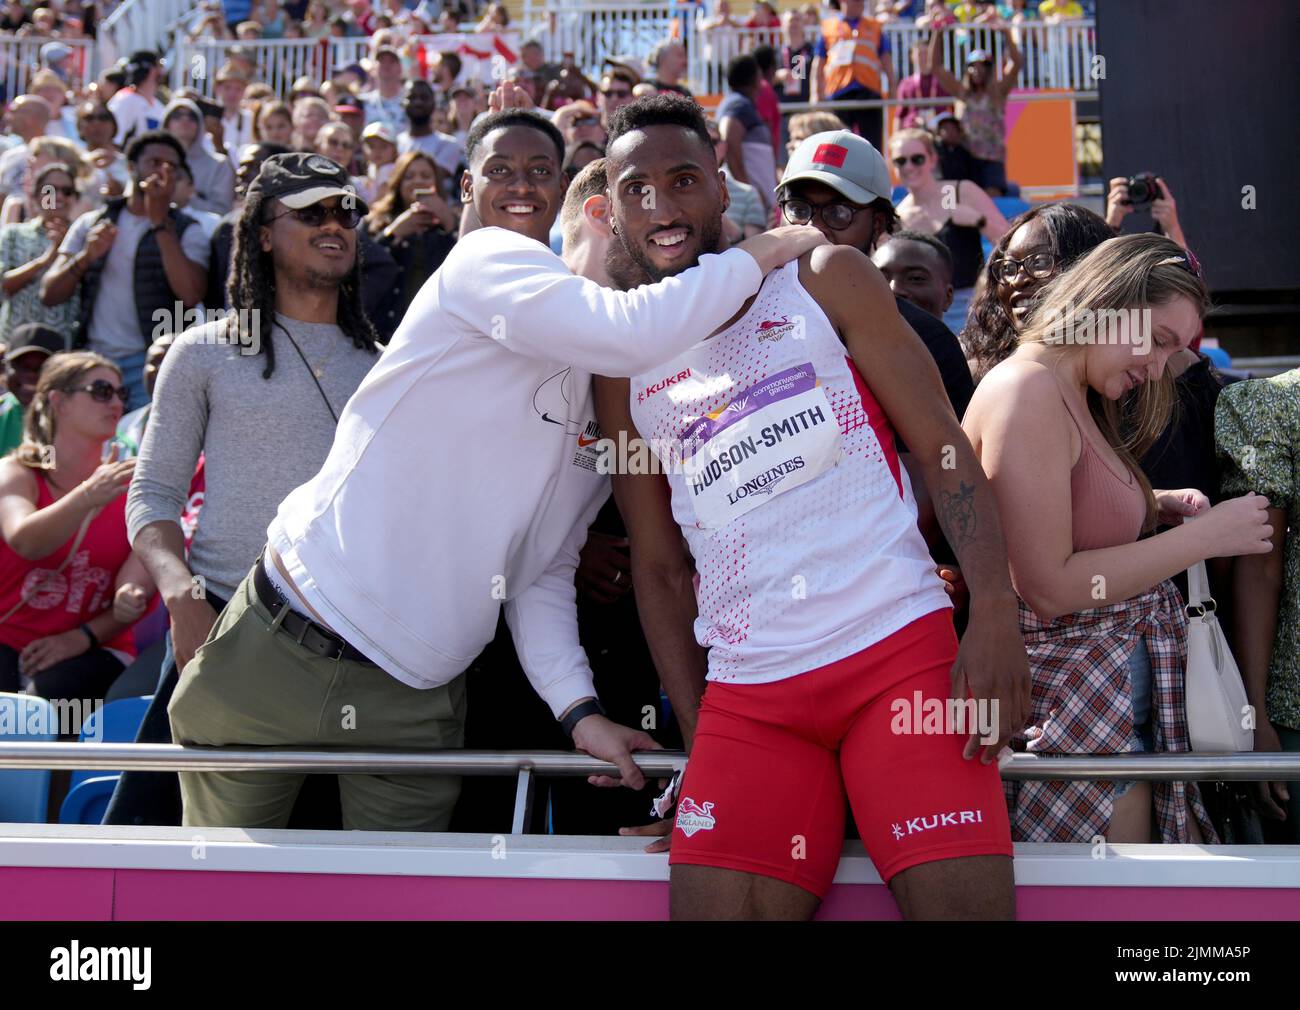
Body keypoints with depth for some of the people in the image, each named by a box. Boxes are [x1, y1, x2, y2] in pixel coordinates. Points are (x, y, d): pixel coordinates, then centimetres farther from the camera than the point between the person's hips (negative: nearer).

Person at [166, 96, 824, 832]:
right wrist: (760, 254, -15)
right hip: (286, 648, -5)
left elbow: (544, 570, 11)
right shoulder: (485, 261, -9)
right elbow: (631, 332, -27)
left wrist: (576, 704, -3)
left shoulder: (600, 398, 13)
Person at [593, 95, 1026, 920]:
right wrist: (695, 736, 8)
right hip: (745, 694, 2)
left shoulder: (825, 280, 8)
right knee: (711, 905, -10)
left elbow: (944, 447, 3)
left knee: (965, 903, -16)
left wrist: (996, 613, -11)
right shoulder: (626, 370, 14)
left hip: (900, 647, -2)